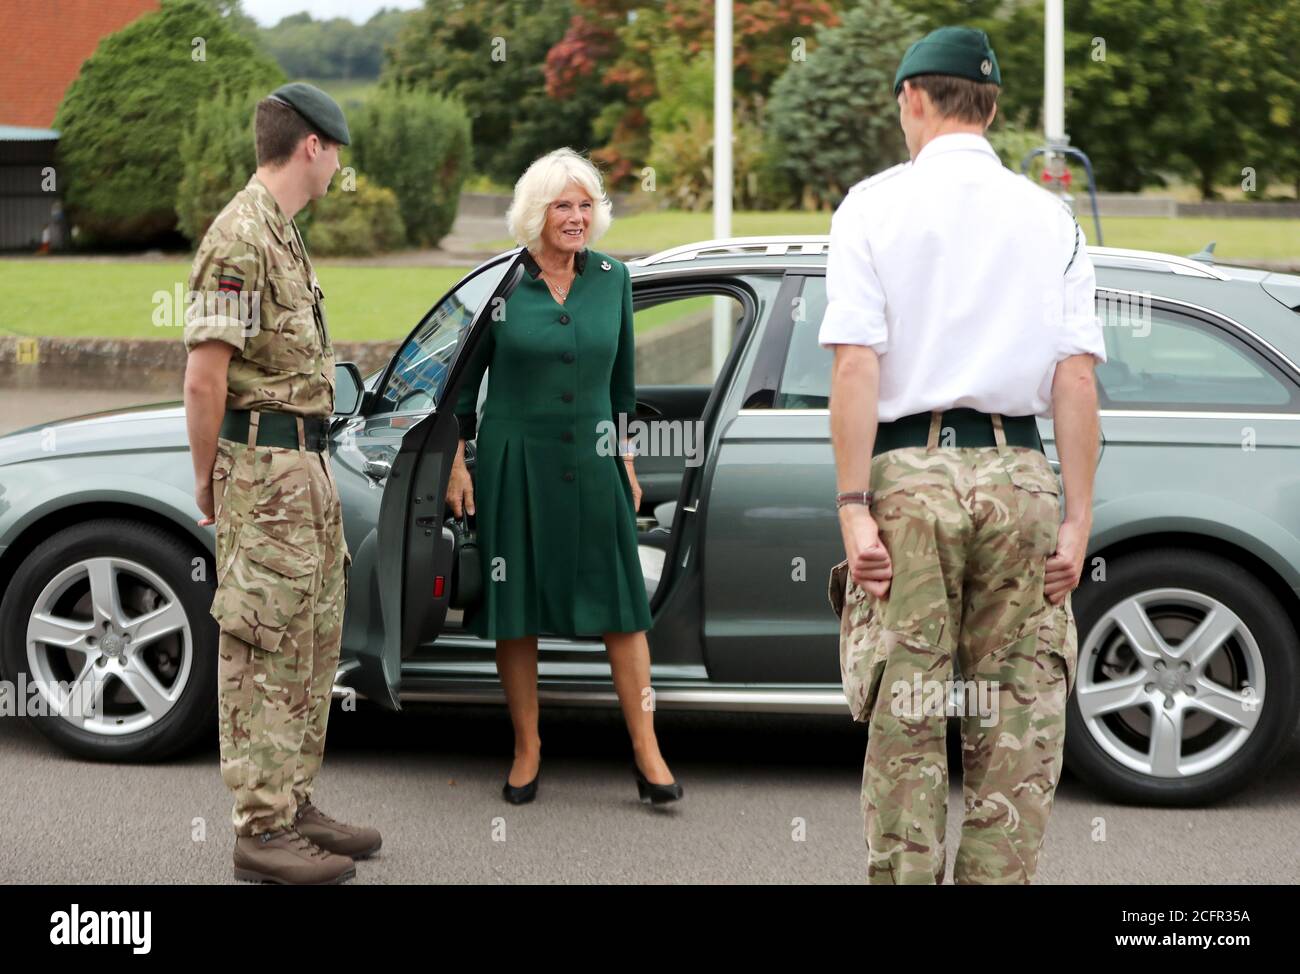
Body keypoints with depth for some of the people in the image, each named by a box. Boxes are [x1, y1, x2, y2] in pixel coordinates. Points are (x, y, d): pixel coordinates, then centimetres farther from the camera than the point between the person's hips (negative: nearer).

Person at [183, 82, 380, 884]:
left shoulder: (282, 235, 16)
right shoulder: (240, 239, -16)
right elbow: (205, 376, -18)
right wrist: (208, 483, -12)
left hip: (307, 468, 10)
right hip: (266, 467, -10)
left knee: (313, 645, 14)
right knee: (264, 652, -6)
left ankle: (295, 805, 22)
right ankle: (264, 829, -2)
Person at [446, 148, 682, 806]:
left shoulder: (612, 278, 5)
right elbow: (463, 379, 2)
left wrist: (625, 460, 14)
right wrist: (458, 463, -2)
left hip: (592, 461, 2)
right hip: (514, 462, -2)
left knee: (622, 605, -2)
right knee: (515, 610, 4)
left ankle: (647, 753, 2)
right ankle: (527, 749, 17)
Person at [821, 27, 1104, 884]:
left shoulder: (876, 205, 2)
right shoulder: (1050, 216, 8)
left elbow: (855, 367, -8)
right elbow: (1077, 378, 0)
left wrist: (855, 508, -8)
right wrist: (1079, 519, 0)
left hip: (909, 469, -1)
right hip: (1017, 474, 2)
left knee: (906, 722, 5)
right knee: (1015, 722, 7)